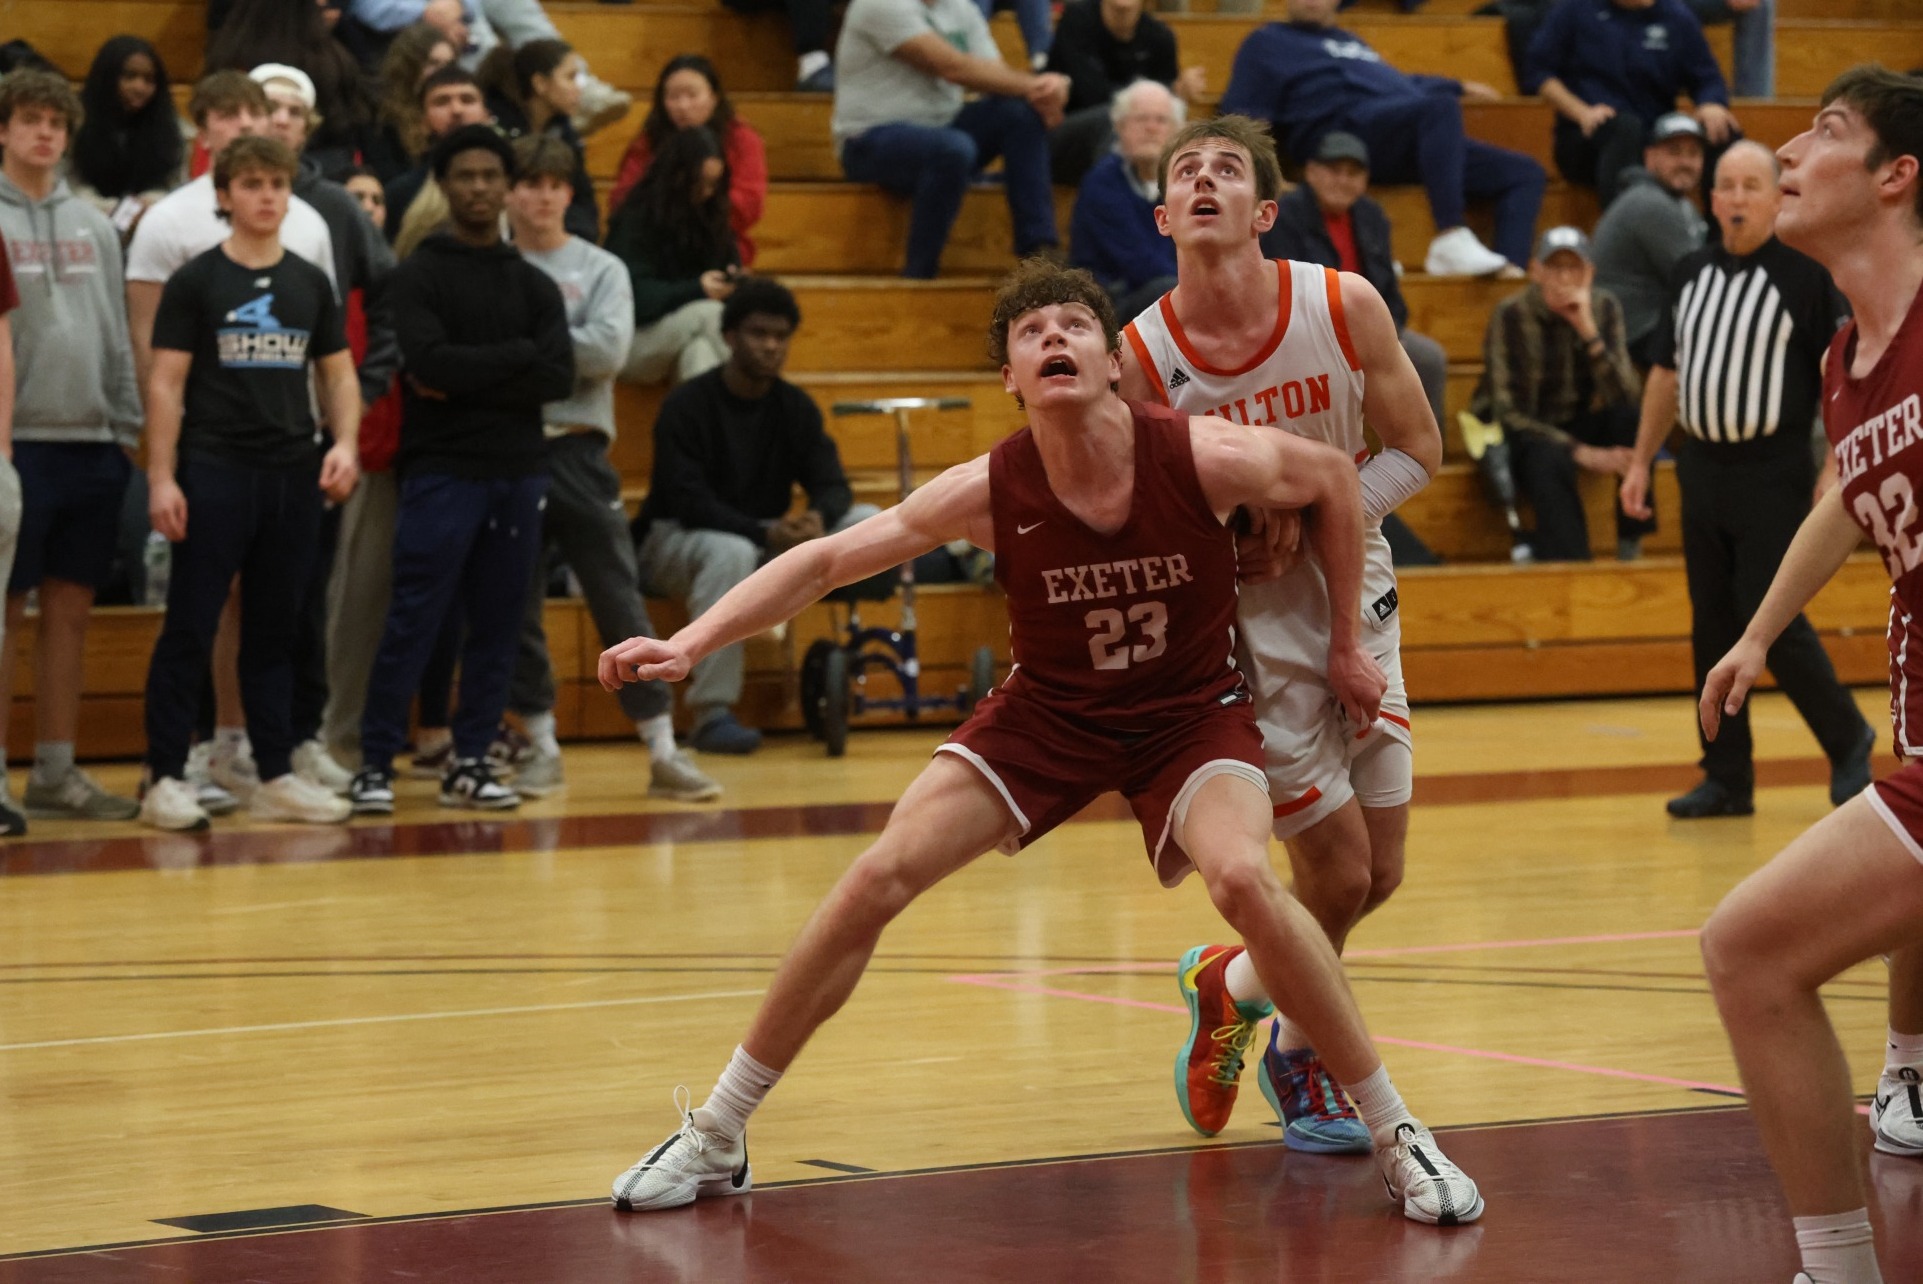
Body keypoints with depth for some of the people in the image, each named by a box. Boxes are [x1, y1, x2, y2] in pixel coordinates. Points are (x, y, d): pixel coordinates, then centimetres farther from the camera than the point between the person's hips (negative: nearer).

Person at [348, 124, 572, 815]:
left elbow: (559, 377, -2)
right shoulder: (418, 276, 1)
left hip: (517, 473, 4)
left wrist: (466, 381, -10)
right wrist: (515, 355, -8)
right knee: (413, 621, -7)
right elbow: (429, 362, -15)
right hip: (441, 472, -4)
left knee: (498, 622, 5)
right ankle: (376, 763, -2)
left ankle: (470, 763, 12)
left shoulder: (534, 285, 13)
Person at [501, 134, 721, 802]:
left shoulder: (601, 270, 7)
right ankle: (540, 745, 16)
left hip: (577, 451, 0)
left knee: (621, 602, -1)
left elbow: (608, 350, -8)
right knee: (516, 608, 5)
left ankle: (662, 750, 2)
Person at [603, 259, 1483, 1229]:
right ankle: (713, 1139, 4)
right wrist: (689, 644, -22)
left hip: (1190, 712, -2)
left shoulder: (1204, 458, -23)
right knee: (877, 879, -11)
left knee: (1243, 879, -31)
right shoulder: (992, 492, -20)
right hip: (1047, 712, 2)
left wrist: (1347, 642, 2)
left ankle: (1397, 1138, -12)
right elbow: (825, 560, -13)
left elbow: (1332, 476, -4)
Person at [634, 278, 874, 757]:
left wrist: (818, 518, -30)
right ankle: (711, 713, -38)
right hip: (674, 542, -6)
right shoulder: (687, 406, -15)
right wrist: (765, 532, -37)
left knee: (869, 522, -13)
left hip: (765, 542, 6)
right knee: (730, 552, -41)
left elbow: (833, 484, -5)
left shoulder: (796, 407, 3)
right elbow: (688, 502, -24)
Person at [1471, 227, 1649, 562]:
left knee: (1633, 415, -27)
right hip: (1520, 434, -4)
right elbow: (1507, 413, -17)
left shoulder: (1605, 308, -7)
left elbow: (1625, 396, -17)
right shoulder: (1511, 316, -16)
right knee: (1550, 462, -38)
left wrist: (1588, 331, -29)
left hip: (1579, 425, 4)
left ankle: (1631, 544, -20)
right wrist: (1582, 453, -26)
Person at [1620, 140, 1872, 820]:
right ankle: (1727, 778, 14)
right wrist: (1641, 460, 15)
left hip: (1773, 475, -6)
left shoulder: (1807, 273, -8)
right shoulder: (1692, 272, 9)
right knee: (1712, 629, 7)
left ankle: (1849, 742, 12)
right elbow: (1666, 373, 17)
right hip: (1702, 469, 6)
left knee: (1773, 622, -9)